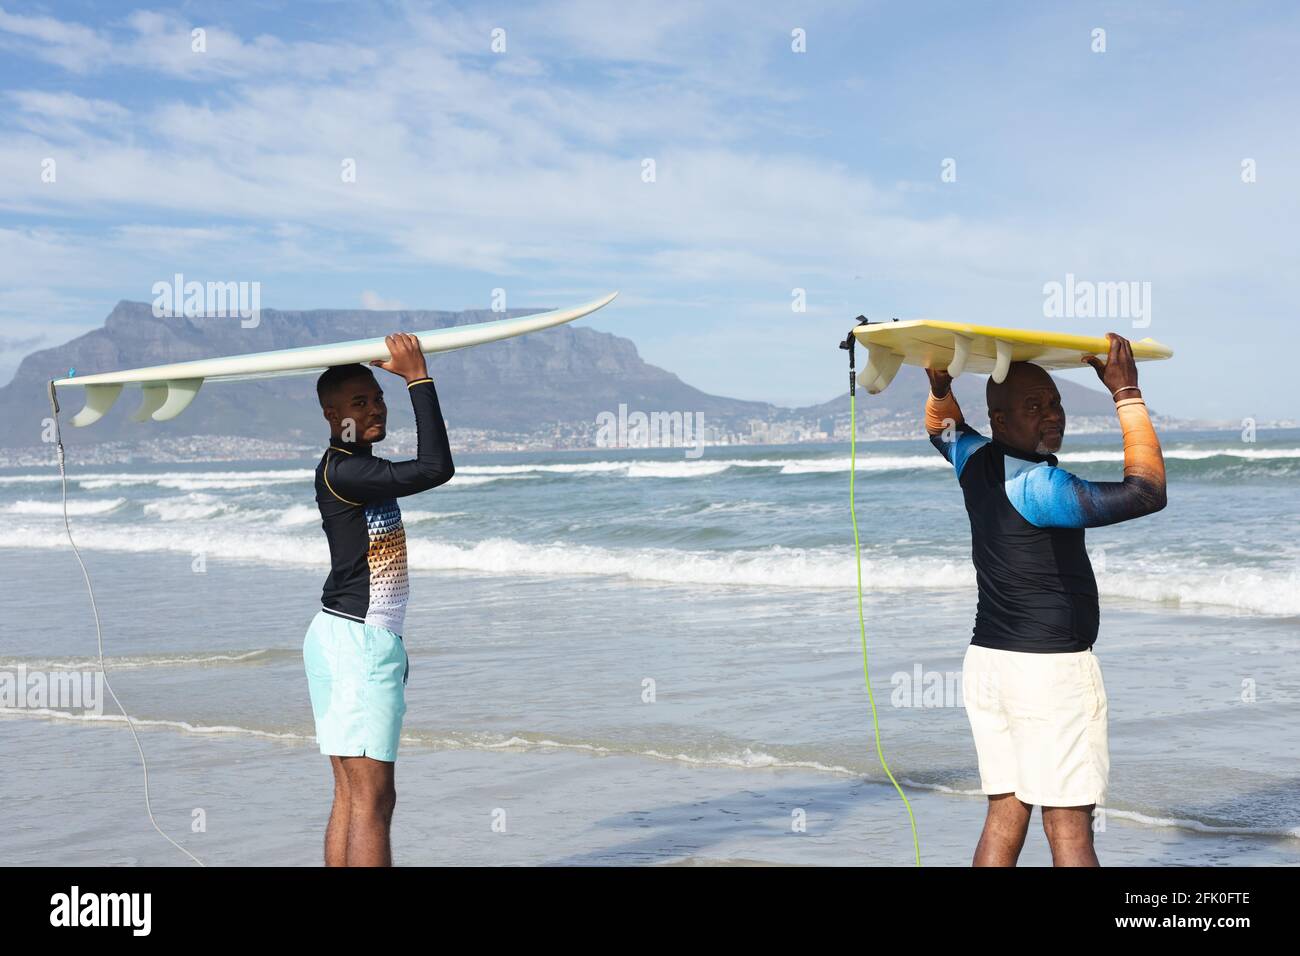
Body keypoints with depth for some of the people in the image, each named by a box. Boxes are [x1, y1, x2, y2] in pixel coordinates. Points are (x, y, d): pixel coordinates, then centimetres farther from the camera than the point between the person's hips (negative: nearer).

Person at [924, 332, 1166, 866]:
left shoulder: (975, 461, 6)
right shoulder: (1038, 486, -18)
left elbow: (942, 426, 30)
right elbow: (1146, 492, -20)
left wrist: (940, 385, 13)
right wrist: (1127, 396, -14)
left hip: (987, 659, 8)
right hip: (1052, 667, -8)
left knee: (1005, 813, 10)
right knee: (1069, 828, -5)